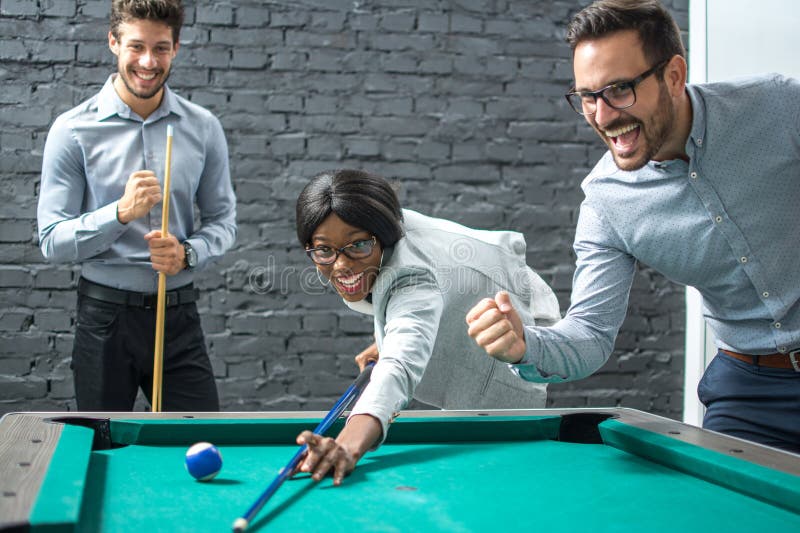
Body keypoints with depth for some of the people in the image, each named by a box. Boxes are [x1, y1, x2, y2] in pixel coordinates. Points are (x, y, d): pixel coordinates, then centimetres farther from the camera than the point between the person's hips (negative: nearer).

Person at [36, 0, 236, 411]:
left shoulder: (203, 128, 0)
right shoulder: (73, 130, -7)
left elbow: (222, 219, 7)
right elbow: (52, 242, -9)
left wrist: (188, 253, -13)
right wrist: (121, 211, -24)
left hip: (180, 315, 2)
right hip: (105, 316, -1)